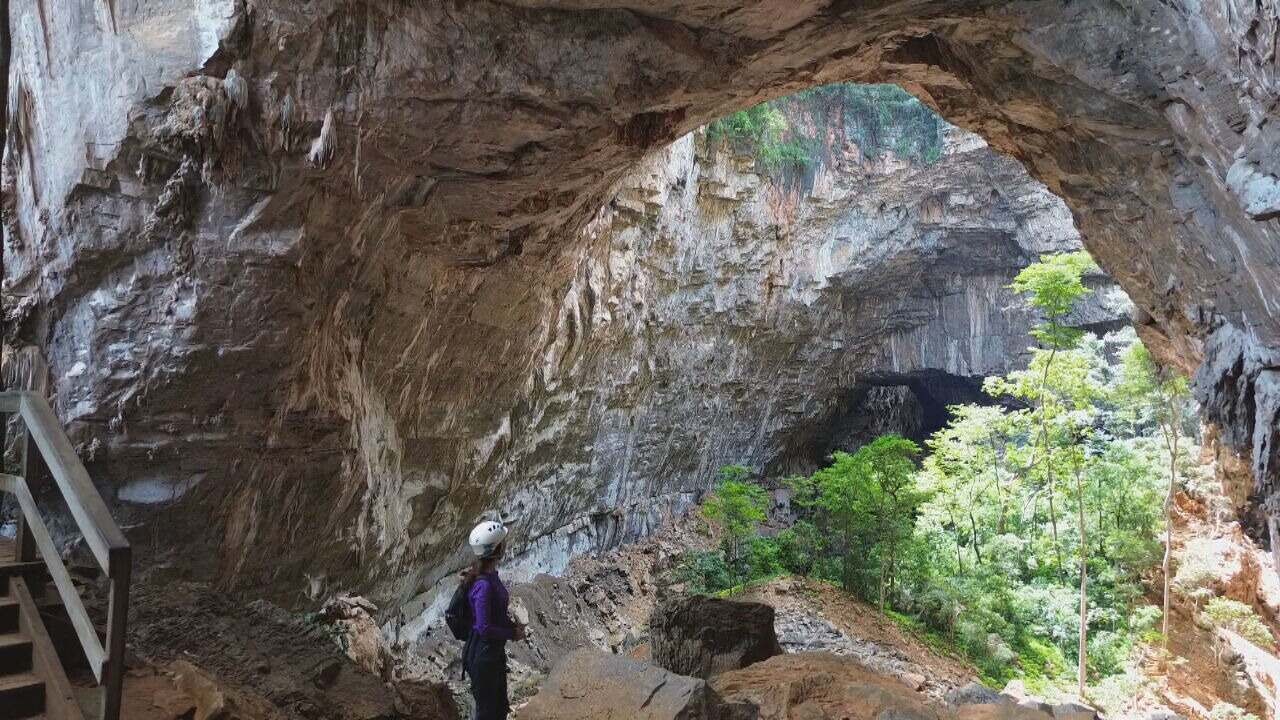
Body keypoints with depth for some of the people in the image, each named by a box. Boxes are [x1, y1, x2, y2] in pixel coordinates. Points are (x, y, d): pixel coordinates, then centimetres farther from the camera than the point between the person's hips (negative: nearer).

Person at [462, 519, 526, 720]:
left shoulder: (491, 574, 1)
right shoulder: (483, 585, -27)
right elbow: (484, 628, -25)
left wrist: (512, 624, 0)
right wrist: (513, 633, -12)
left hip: (495, 651, 9)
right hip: (482, 656, -9)